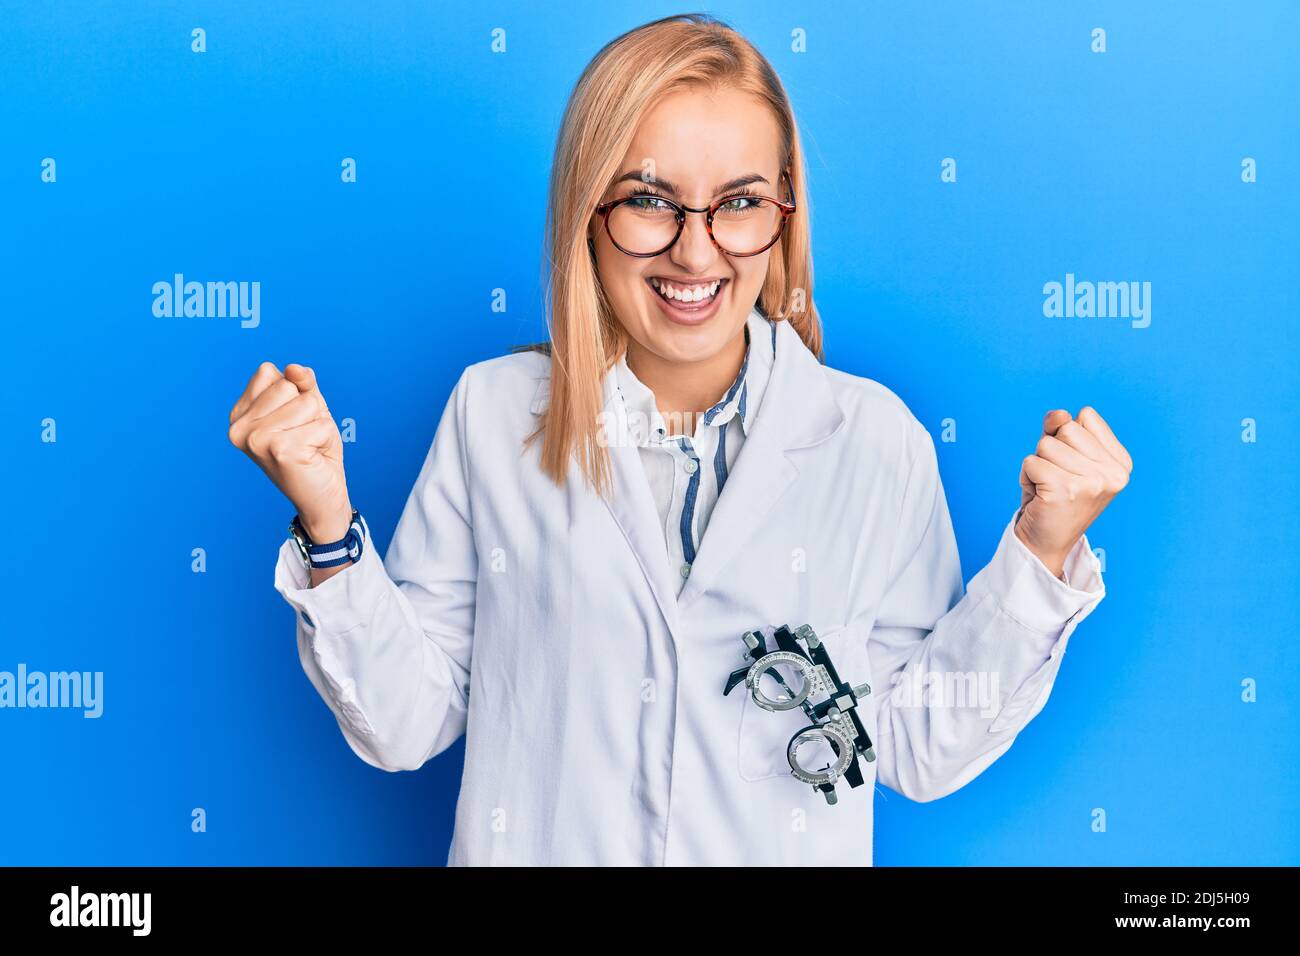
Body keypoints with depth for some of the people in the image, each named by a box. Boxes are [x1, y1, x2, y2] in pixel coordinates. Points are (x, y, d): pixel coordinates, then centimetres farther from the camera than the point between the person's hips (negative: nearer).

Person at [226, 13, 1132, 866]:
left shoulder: (874, 437, -8)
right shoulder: (491, 412, -7)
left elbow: (919, 749, -5)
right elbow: (406, 722, -6)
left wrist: (1040, 551, -13)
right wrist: (328, 523, -18)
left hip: (785, 848, 0)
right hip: (535, 843, 0)